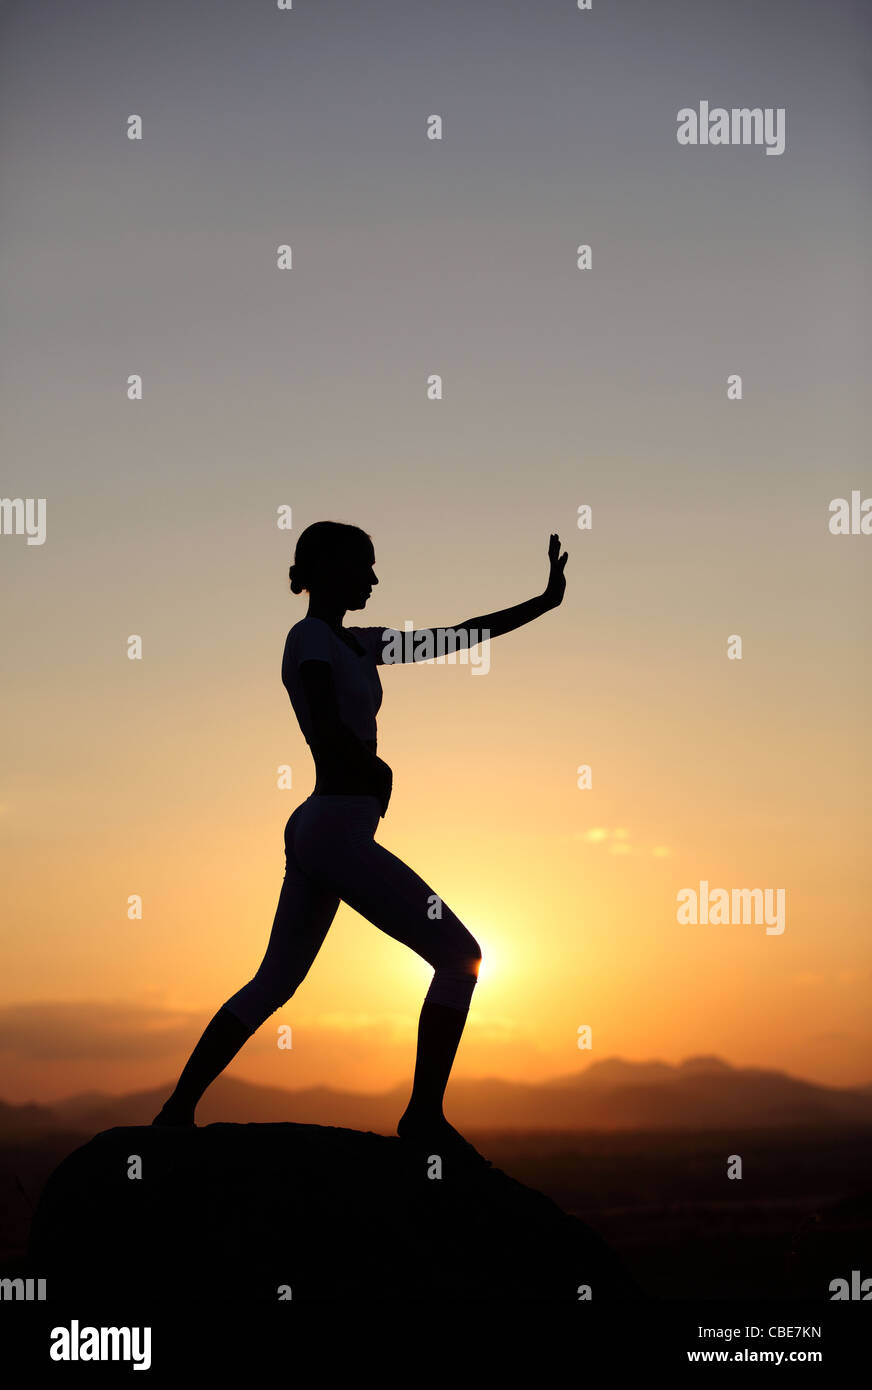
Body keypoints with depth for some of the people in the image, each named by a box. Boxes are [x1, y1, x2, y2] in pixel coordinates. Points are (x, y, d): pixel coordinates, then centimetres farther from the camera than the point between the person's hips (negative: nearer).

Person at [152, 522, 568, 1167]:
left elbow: (458, 636, 21)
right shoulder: (310, 637, -8)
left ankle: (178, 1111, 17)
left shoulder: (355, 644, 19)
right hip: (339, 828, -10)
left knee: (273, 982, 15)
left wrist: (545, 601, 20)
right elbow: (327, 727, -24)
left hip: (315, 829, 10)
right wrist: (379, 772, -7)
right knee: (460, 955, -6)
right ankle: (424, 1115, -6)